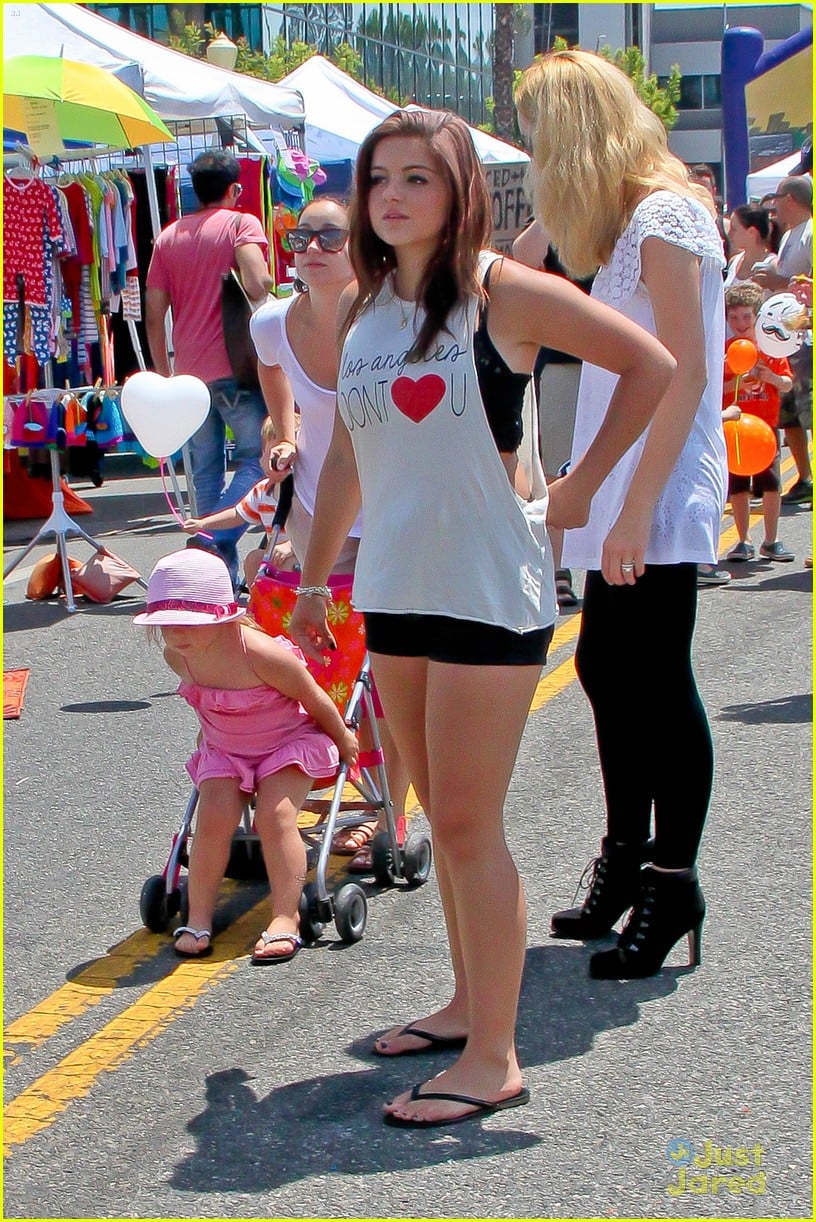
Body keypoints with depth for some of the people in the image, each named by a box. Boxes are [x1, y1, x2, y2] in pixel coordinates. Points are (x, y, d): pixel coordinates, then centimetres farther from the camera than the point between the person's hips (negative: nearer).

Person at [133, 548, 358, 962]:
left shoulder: (260, 654, -34)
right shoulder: (177, 656, -14)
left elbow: (314, 699, -17)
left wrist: (342, 738, -3)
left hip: (288, 742, -5)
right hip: (223, 750, 5)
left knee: (276, 816, -22)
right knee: (213, 818, -15)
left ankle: (285, 918, -15)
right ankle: (198, 918, -7)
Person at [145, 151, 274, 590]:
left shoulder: (168, 236, 12)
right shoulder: (241, 224, -2)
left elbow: (154, 311, 11)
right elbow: (257, 285, -21)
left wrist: (163, 371, 18)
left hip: (189, 371, 5)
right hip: (235, 368, -5)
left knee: (206, 472, 11)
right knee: (256, 457, 2)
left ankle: (223, 571, 11)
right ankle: (218, 540, -16)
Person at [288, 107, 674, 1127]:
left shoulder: (504, 293, -9)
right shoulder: (359, 308, 9)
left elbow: (650, 365, -3)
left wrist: (577, 490, -4)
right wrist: (313, 580, 19)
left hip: (489, 591, -6)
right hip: (394, 590, 6)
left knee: (469, 823, -6)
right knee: (442, 817, 14)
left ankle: (494, 1059, 2)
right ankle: (470, 1002, 27)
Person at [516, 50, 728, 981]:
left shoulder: (664, 216, -13)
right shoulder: (628, 222, 17)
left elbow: (684, 374, -19)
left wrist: (637, 507, -22)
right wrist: (581, 483, 19)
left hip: (659, 497, -10)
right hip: (622, 495, 10)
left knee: (654, 678, -6)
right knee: (607, 665, 14)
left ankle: (672, 887, 3)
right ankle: (626, 859, 26)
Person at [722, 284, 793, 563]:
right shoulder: (724, 351, 1)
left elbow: (787, 385, 1)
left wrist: (771, 377, -19)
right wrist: (735, 384, -20)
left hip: (766, 425, 1)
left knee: (772, 484, -1)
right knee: (738, 486, 1)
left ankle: (771, 541, 10)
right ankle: (743, 542, 10)